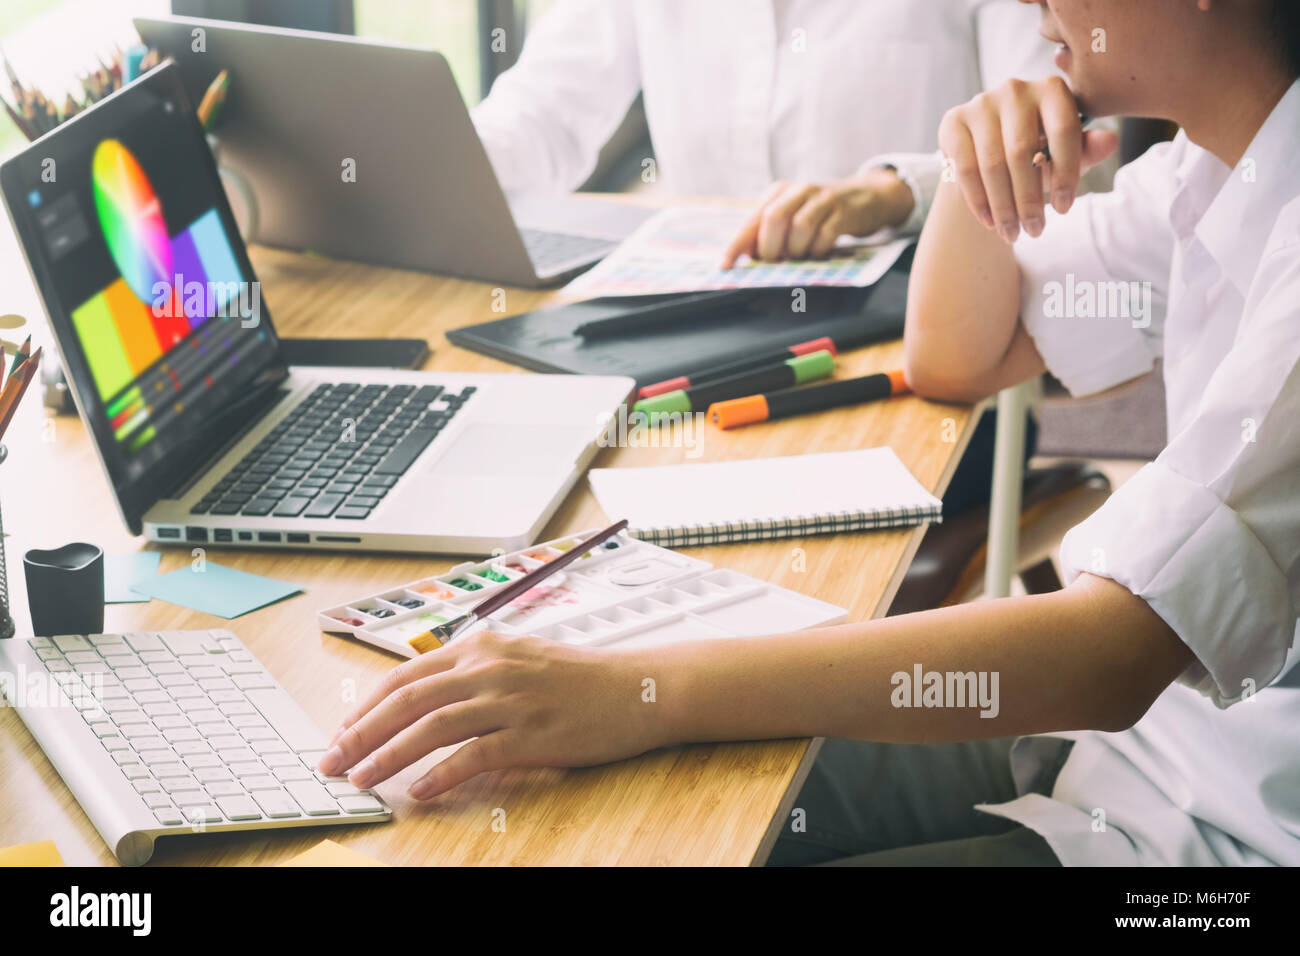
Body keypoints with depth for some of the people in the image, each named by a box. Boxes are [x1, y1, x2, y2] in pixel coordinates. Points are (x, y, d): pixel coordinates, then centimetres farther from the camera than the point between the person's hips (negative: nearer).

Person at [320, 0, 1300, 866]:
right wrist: (977, 160, -8)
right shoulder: (1212, 170, 3)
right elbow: (953, 360, 14)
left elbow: (1113, 652, -36)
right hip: (1137, 705, 8)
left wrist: (648, 689, -38)